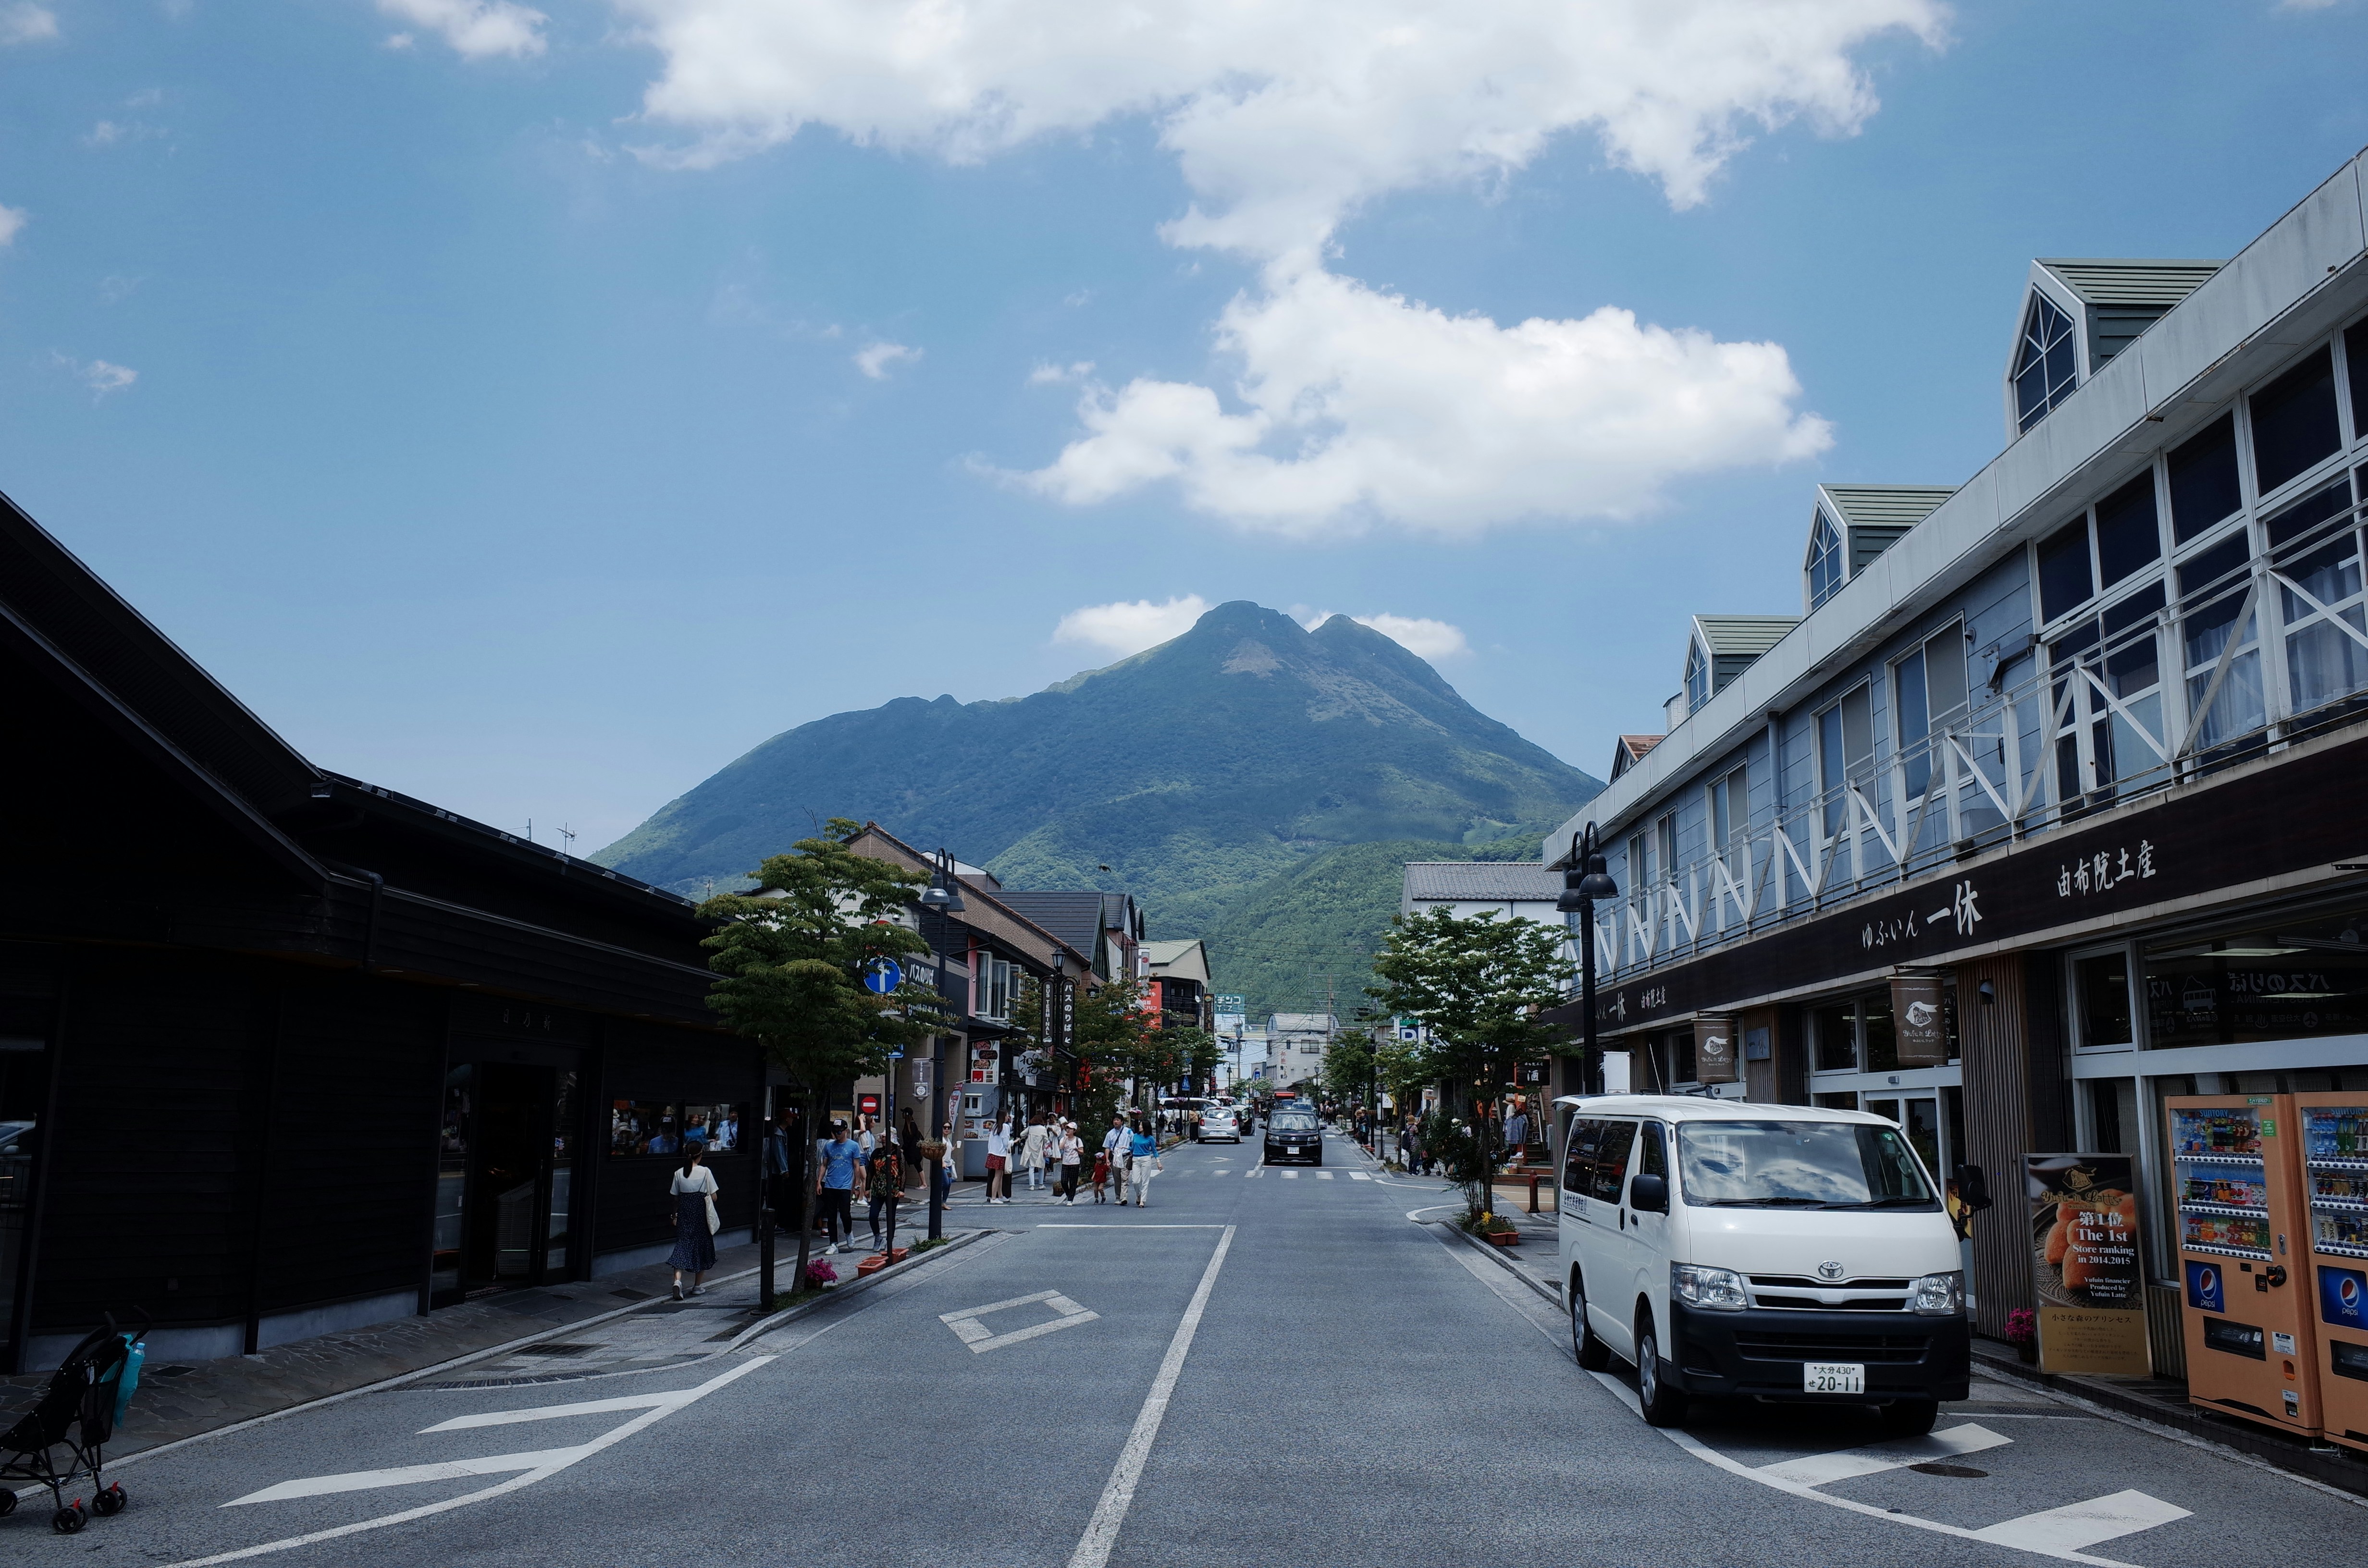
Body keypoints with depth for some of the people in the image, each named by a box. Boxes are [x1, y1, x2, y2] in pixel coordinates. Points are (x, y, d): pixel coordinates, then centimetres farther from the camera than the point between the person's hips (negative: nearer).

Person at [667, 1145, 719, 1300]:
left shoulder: (679, 1173, 0)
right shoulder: (705, 1172, -9)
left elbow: (676, 1198, 7)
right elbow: (714, 1197, -8)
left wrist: (675, 1215, 19)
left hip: (684, 1213, 2)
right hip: (700, 1213, -2)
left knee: (682, 1246, 4)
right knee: (701, 1246, 11)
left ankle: (678, 1280, -18)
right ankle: (698, 1286, 18)